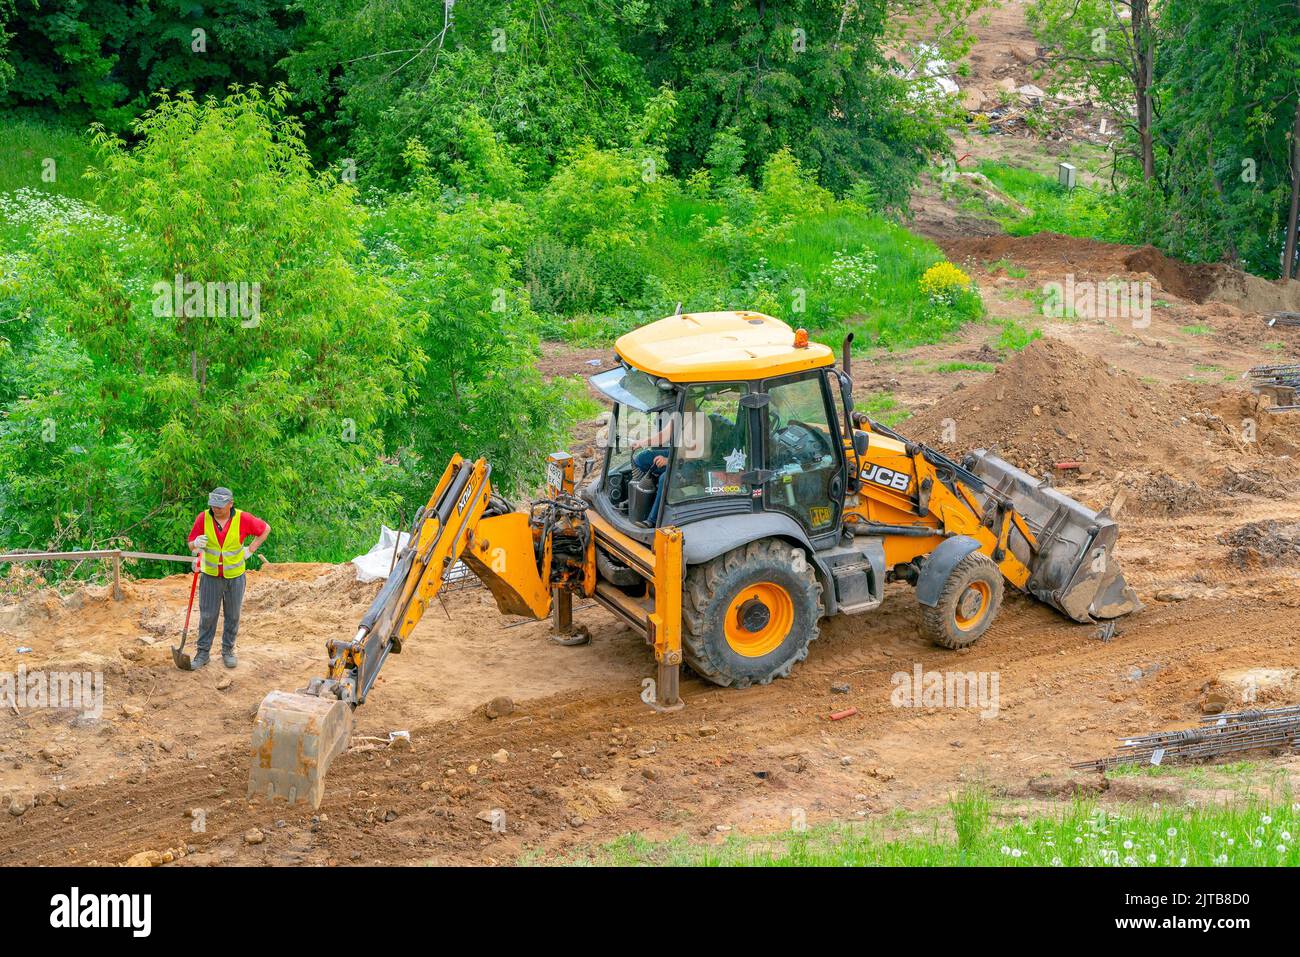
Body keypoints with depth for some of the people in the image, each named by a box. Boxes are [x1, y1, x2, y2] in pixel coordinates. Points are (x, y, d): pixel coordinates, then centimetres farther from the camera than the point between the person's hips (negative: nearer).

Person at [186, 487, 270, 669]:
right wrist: (196, 544, -28)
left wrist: (251, 549, -3)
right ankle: (203, 653, 13)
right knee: (207, 615, 3)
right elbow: (191, 545, -4)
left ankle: (228, 650, 25)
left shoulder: (242, 519, -13)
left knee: (232, 615, 10)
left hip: (234, 576, 0)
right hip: (210, 576, 0)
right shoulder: (203, 518, -12)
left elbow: (265, 529, 3)